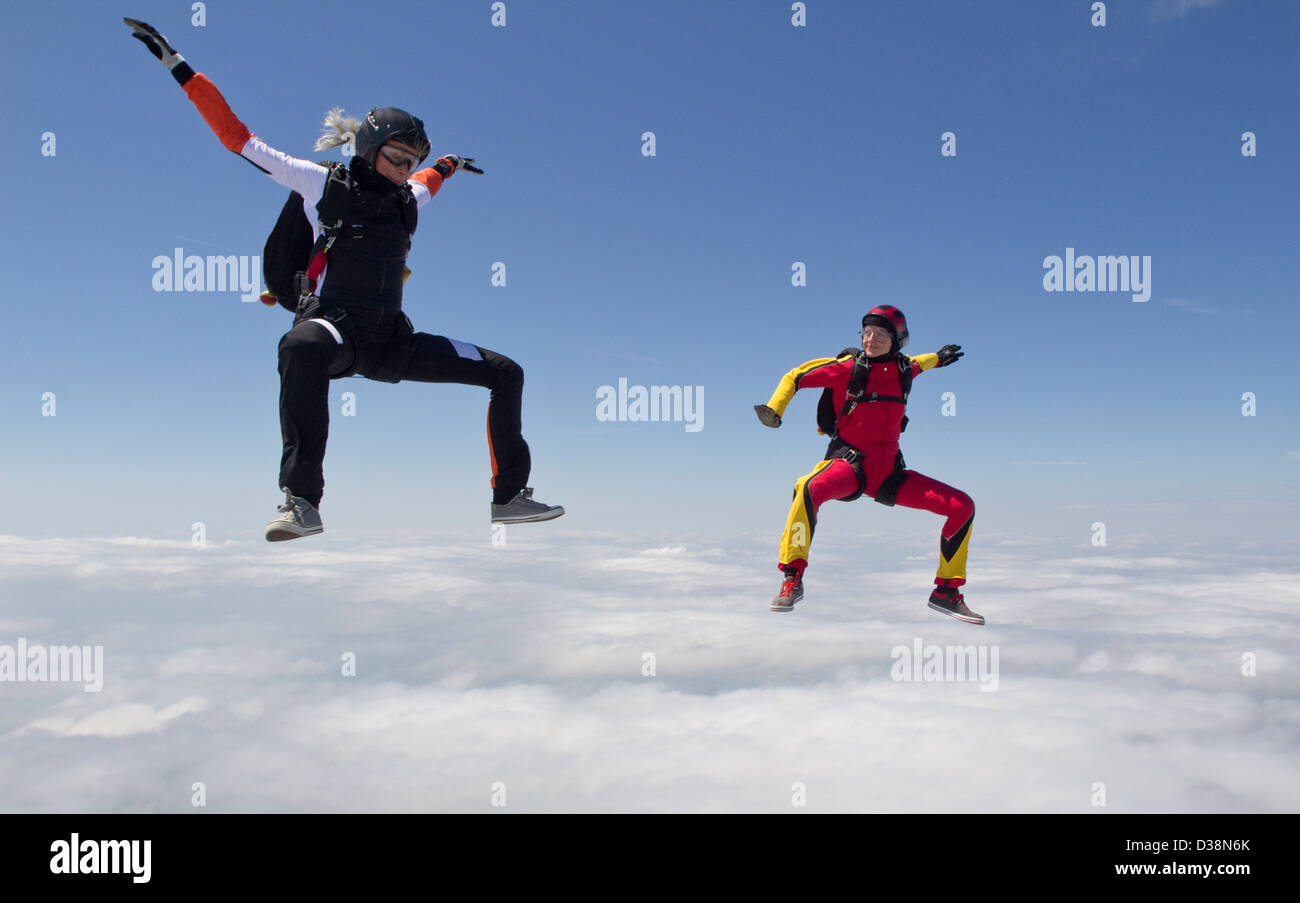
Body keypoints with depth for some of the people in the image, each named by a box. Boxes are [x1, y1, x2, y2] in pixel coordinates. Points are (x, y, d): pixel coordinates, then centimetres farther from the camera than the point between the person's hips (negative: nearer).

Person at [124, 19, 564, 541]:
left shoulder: (407, 199, 17)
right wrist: (180, 69, 4)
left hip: (393, 340, 6)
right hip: (336, 326, -6)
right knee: (302, 346, -44)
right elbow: (237, 137, 4)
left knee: (506, 374, 0)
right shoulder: (323, 183, 3)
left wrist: (448, 165, 59)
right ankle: (303, 501, -41)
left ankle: (510, 496, 6)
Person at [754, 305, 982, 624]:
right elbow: (796, 376, 2)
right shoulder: (848, 367, -6)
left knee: (962, 506, -2)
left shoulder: (903, 369, 7)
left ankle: (946, 592, 10)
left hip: (889, 472, 5)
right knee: (810, 489, -39)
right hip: (849, 464, -5)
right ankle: (793, 579, -25)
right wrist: (773, 409, -10)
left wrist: (936, 359, 43)